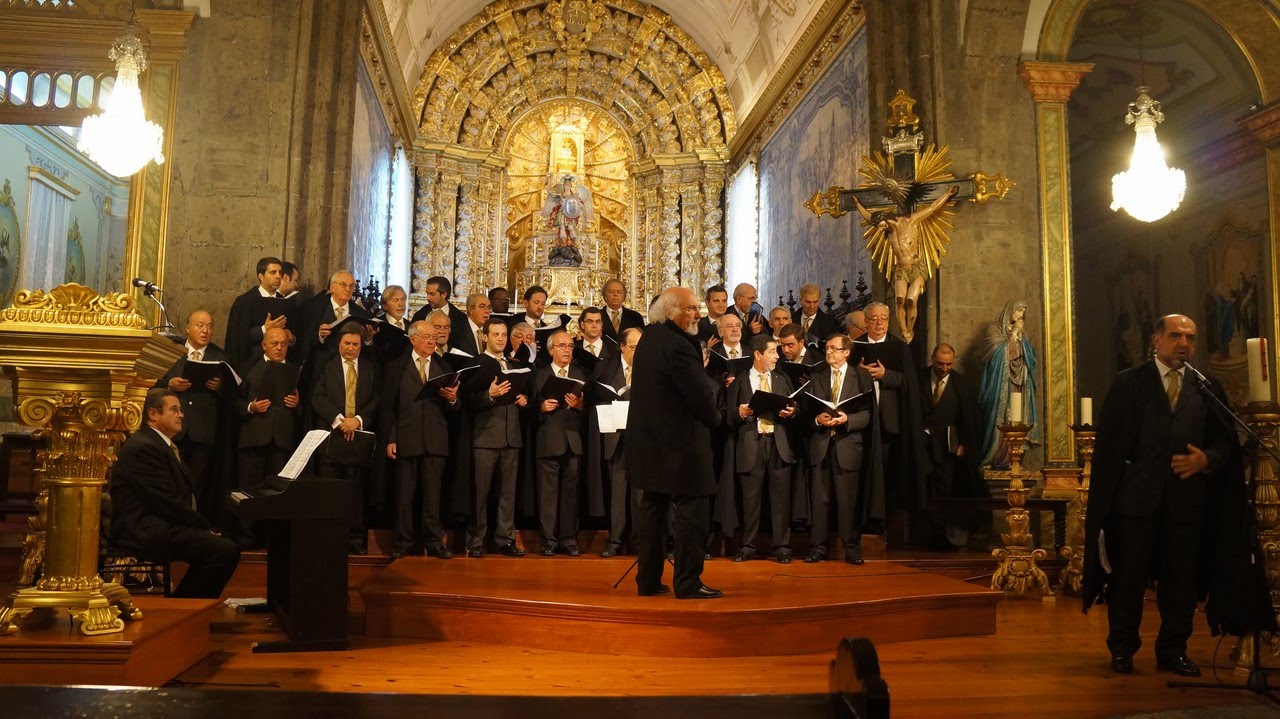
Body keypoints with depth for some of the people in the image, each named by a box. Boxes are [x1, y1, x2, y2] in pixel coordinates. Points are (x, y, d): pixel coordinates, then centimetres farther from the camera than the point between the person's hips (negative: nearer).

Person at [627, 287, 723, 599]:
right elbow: (701, 395, -20)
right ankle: (688, 583, 4)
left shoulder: (649, 337, 9)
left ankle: (648, 580, 21)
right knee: (692, 512, -1)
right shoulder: (678, 347, -20)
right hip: (680, 442, -10)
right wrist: (714, 420, -1)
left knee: (653, 508, 14)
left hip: (648, 441, 10)